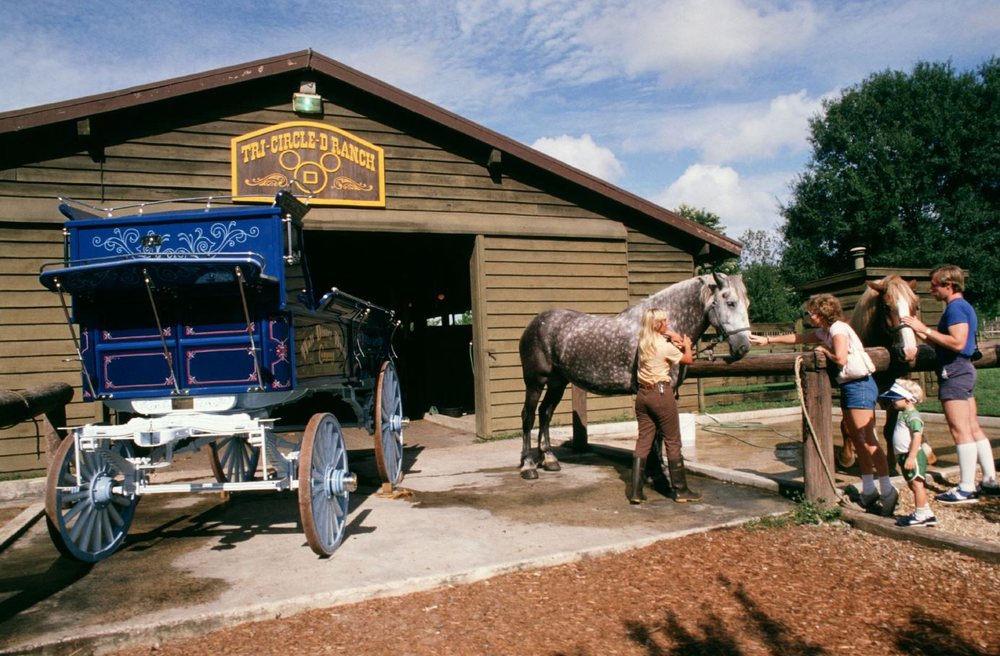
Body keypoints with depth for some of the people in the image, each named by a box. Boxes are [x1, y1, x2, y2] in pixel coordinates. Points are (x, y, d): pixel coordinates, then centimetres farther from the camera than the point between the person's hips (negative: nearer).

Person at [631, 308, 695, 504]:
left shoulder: (642, 342, 5)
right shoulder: (665, 346, -14)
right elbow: (689, 359, 2)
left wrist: (675, 339, 12)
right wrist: (687, 344, 19)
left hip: (642, 394, 7)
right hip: (662, 394, -7)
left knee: (643, 440, 9)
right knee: (673, 442, 6)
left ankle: (635, 491, 7)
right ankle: (680, 490, 15)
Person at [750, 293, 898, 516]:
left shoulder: (839, 329, -13)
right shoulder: (824, 332, 15)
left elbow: (840, 358, -25)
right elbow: (797, 338, 24)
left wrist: (823, 351, -7)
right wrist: (768, 340, 25)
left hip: (859, 385, -10)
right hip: (848, 387, 10)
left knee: (867, 440, -11)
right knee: (857, 440, 10)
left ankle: (887, 491, -6)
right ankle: (869, 491, 16)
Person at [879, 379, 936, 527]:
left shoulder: (912, 416, -16)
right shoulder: (903, 414, 16)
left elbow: (917, 436, -24)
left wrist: (911, 457, -27)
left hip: (913, 456, -11)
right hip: (905, 456, 11)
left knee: (916, 484, -6)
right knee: (913, 485, 14)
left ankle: (921, 515, -2)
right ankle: (925, 513, 22)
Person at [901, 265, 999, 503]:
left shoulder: (956, 307, -13)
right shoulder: (964, 306, 18)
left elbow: (958, 342, -25)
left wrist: (925, 329, -21)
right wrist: (924, 336, 13)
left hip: (954, 372, -11)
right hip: (964, 369, 11)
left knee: (960, 431, -7)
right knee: (973, 429, 14)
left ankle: (966, 489, -3)